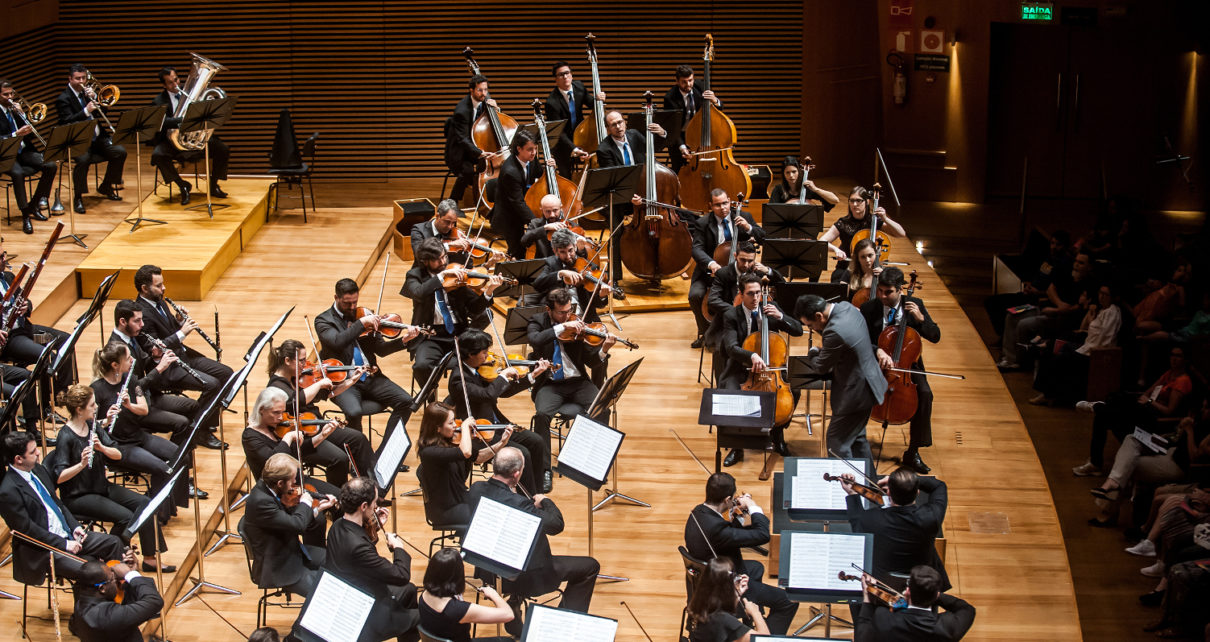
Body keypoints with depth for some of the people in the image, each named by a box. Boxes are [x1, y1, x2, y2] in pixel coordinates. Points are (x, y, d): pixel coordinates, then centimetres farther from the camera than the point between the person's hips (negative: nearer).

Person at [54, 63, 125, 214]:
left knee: (120, 152, -12)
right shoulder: (63, 99, -4)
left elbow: (104, 111, 12)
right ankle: (78, 198, -20)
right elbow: (68, 122, -18)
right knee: (82, 159, -35)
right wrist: (86, 111, -29)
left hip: (97, 138, 6)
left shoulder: (87, 92, 15)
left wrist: (94, 98, -6)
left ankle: (105, 188, 8)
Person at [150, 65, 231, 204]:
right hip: (172, 140, -2)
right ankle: (183, 187, -13)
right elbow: (161, 121, -20)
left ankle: (213, 186, 3)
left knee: (222, 149, -18)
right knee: (158, 155, -33)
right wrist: (182, 121, -36)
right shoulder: (159, 101, -1)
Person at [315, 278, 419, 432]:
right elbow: (337, 342, -21)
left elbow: (380, 349, 10)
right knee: (354, 412, -33)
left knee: (405, 401, -14)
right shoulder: (324, 320, 0)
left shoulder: (365, 314, 12)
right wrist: (361, 323, -22)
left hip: (370, 377, 5)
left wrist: (403, 340, -6)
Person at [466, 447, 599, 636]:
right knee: (590, 566, 6)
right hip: (525, 577, -8)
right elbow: (557, 524, -23)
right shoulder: (517, 503, -33)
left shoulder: (476, 490, -11)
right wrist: (546, 501, -5)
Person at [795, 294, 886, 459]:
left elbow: (821, 367, -16)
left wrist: (812, 353, 4)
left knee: (837, 442, -1)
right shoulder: (845, 307, -4)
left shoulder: (835, 332, -31)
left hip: (856, 394, -10)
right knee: (857, 438, 22)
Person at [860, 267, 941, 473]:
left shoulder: (914, 305, -2)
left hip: (907, 364, 1)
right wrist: (878, 351, -32)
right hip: (876, 364, -1)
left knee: (925, 394, -27)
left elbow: (935, 336, 0)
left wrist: (920, 319, -19)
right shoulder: (869, 308, -6)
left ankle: (913, 452, -14)